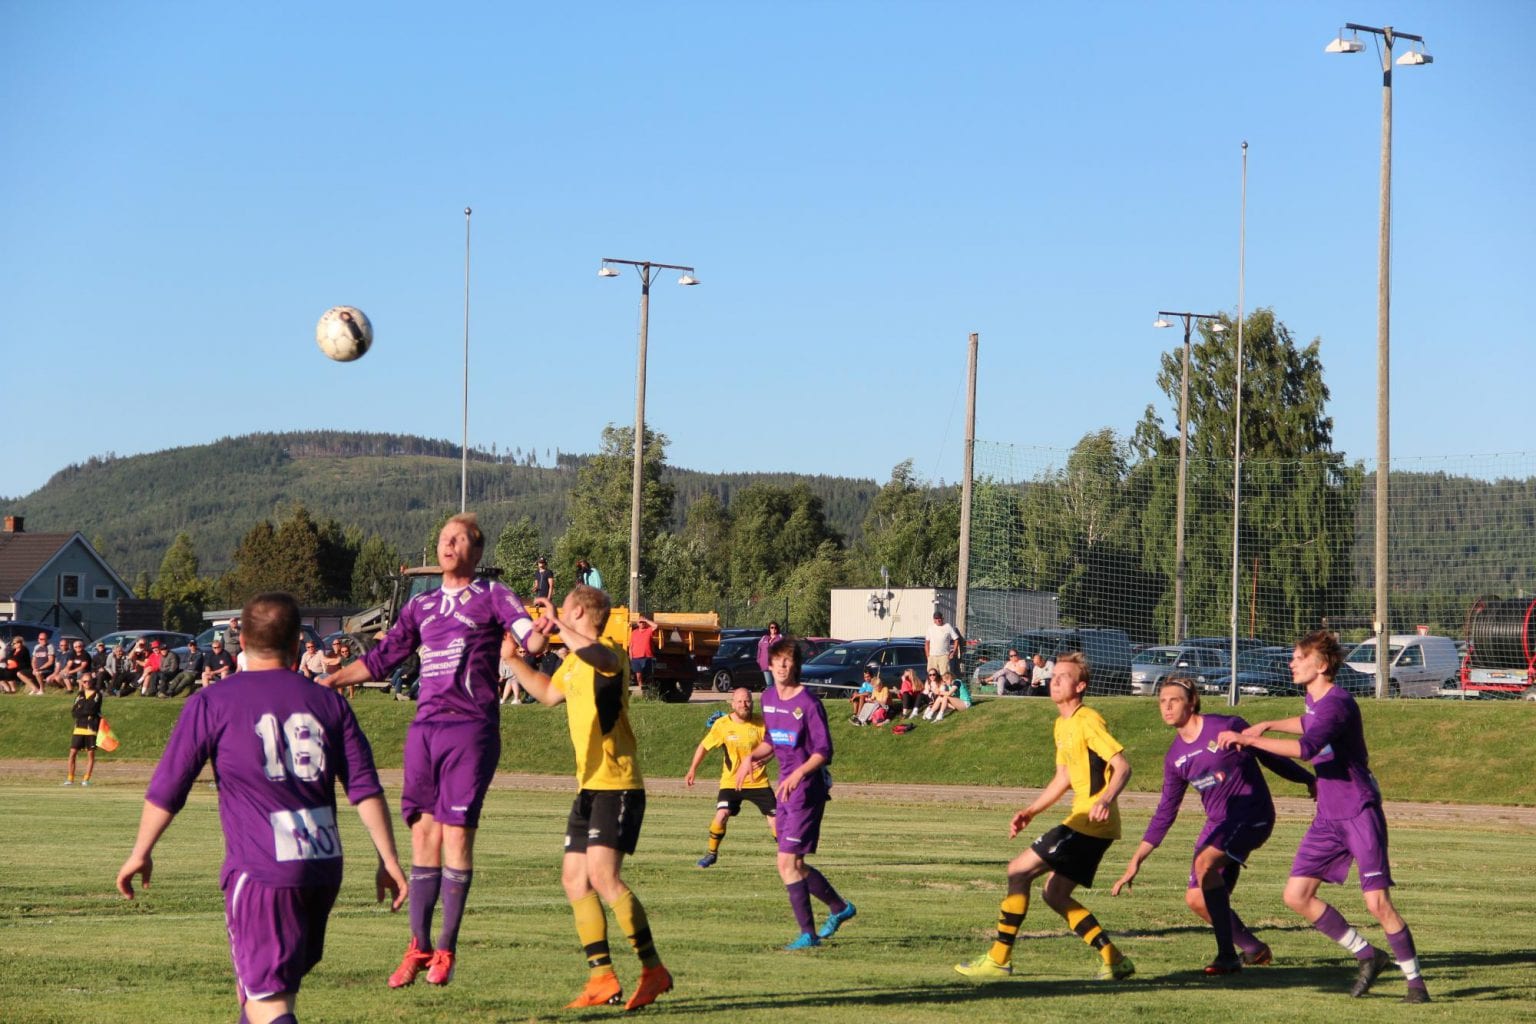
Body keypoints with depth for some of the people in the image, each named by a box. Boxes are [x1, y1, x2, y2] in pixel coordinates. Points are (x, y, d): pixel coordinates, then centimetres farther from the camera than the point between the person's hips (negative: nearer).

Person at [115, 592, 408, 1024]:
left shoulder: (211, 703, 0)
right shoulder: (329, 703, 10)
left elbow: (167, 788, 0)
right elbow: (366, 789, 3)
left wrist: (141, 853, 12)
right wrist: (388, 859, 4)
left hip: (260, 871, -5)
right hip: (324, 867, 5)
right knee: (281, 982, 24)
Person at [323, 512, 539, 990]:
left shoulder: (492, 596, 5)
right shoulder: (421, 606, 19)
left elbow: (531, 636, -10)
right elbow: (380, 659, 22)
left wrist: (541, 634, -34)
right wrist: (329, 681, 13)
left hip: (471, 727, -5)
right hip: (424, 728, 5)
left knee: (456, 834, -6)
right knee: (423, 834, 4)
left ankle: (446, 949, 1)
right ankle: (419, 946, 10)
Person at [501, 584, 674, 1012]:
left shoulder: (610, 654, -13)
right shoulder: (573, 663, 17)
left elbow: (597, 655, -39)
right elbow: (548, 693, 37)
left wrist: (557, 624, -26)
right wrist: (513, 660, 31)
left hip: (617, 786, -10)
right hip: (589, 785, 10)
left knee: (603, 876, -19)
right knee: (574, 878, 6)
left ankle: (653, 969, -12)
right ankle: (602, 978, 10)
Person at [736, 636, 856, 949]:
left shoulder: (809, 703, -15)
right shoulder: (768, 697, 8)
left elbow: (824, 752, -15)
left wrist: (800, 773, -30)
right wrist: (752, 757, 4)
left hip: (807, 788, -8)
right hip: (785, 786, 8)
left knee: (787, 863, -12)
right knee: (794, 864, 14)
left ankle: (808, 933, -4)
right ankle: (839, 907, 34)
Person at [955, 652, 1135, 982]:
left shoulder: (1088, 721, -12)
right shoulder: (1062, 725, 18)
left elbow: (1123, 766, -18)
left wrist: (1106, 799, -35)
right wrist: (1030, 811, 19)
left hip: (1091, 822, -10)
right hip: (1082, 822, 10)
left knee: (1019, 871, -9)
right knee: (1054, 893, 12)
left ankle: (999, 958, -5)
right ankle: (1113, 960, 12)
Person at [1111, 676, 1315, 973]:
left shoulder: (1227, 727, -11)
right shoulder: (1175, 757, 7)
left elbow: (1270, 758, -1)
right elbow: (1165, 813, 12)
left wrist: (1311, 781, 1)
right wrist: (1136, 860, 9)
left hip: (1252, 813, -7)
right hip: (1218, 823, 7)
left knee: (1205, 863, -28)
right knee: (1197, 899, 0)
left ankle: (1228, 956, -25)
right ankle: (1253, 949, 20)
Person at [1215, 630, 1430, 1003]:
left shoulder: (1338, 703, -19)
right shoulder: (1314, 699, 11)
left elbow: (1306, 747, -35)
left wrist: (1249, 739, -32)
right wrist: (1268, 725, 25)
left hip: (1360, 813, -9)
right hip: (1328, 818, 9)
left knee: (1378, 903, -12)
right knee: (1297, 896, 2)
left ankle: (1415, 982, 2)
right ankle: (1369, 957, 14)